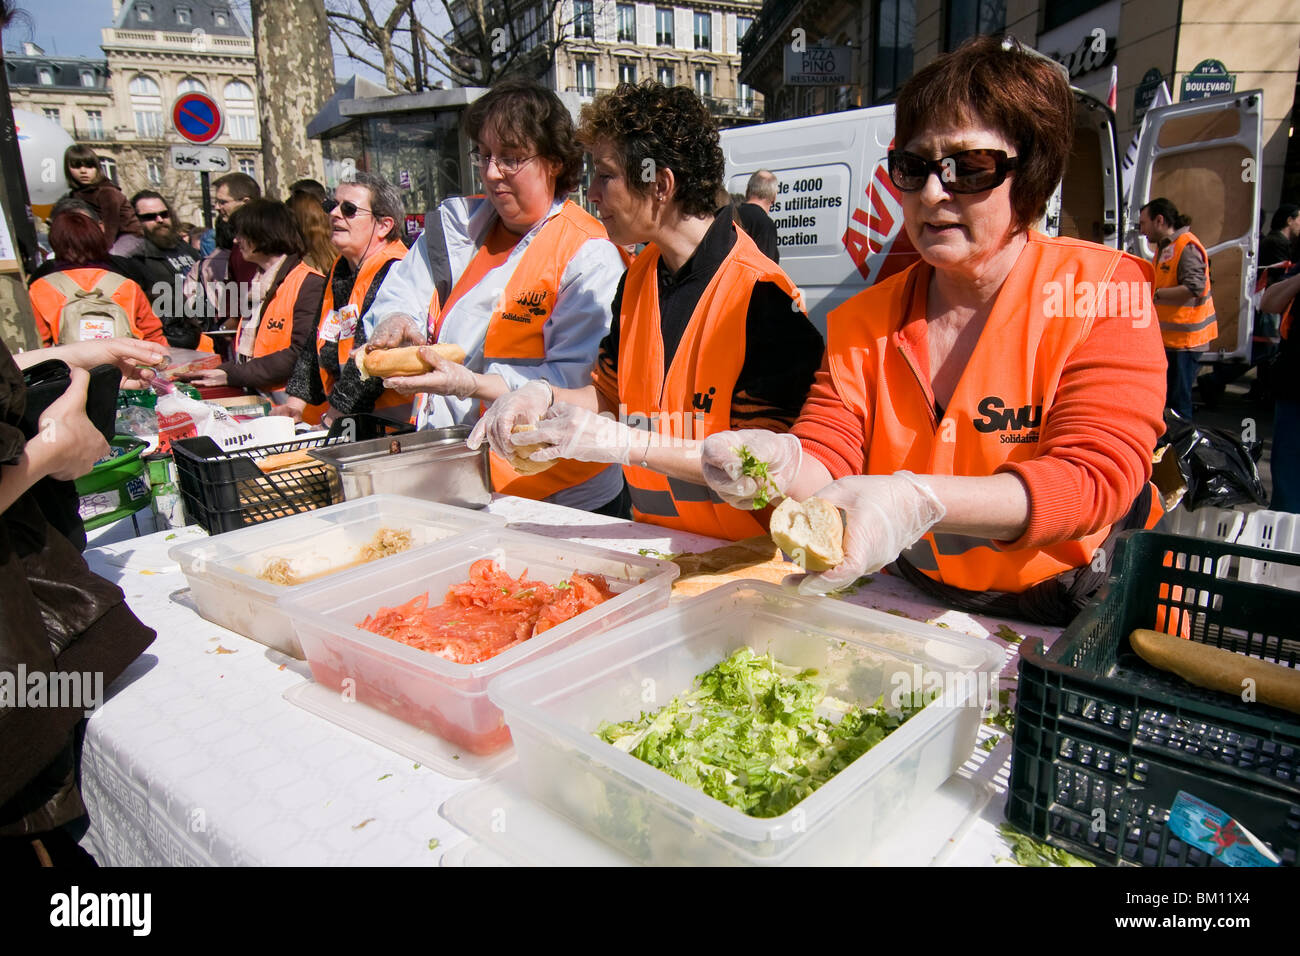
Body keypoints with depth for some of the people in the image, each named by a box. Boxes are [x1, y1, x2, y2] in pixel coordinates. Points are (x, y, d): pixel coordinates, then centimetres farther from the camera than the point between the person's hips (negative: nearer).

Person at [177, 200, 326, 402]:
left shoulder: (309, 285, -7)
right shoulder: (258, 283, 22)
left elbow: (301, 356, -17)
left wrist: (231, 376, -14)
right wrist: (221, 371, 2)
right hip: (254, 395, 7)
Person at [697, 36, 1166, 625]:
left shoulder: (1104, 293, -8)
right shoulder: (864, 319, 4)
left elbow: (1095, 478, -20)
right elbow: (827, 457, -4)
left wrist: (917, 501, -36)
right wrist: (784, 466, -29)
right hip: (913, 609, 4)